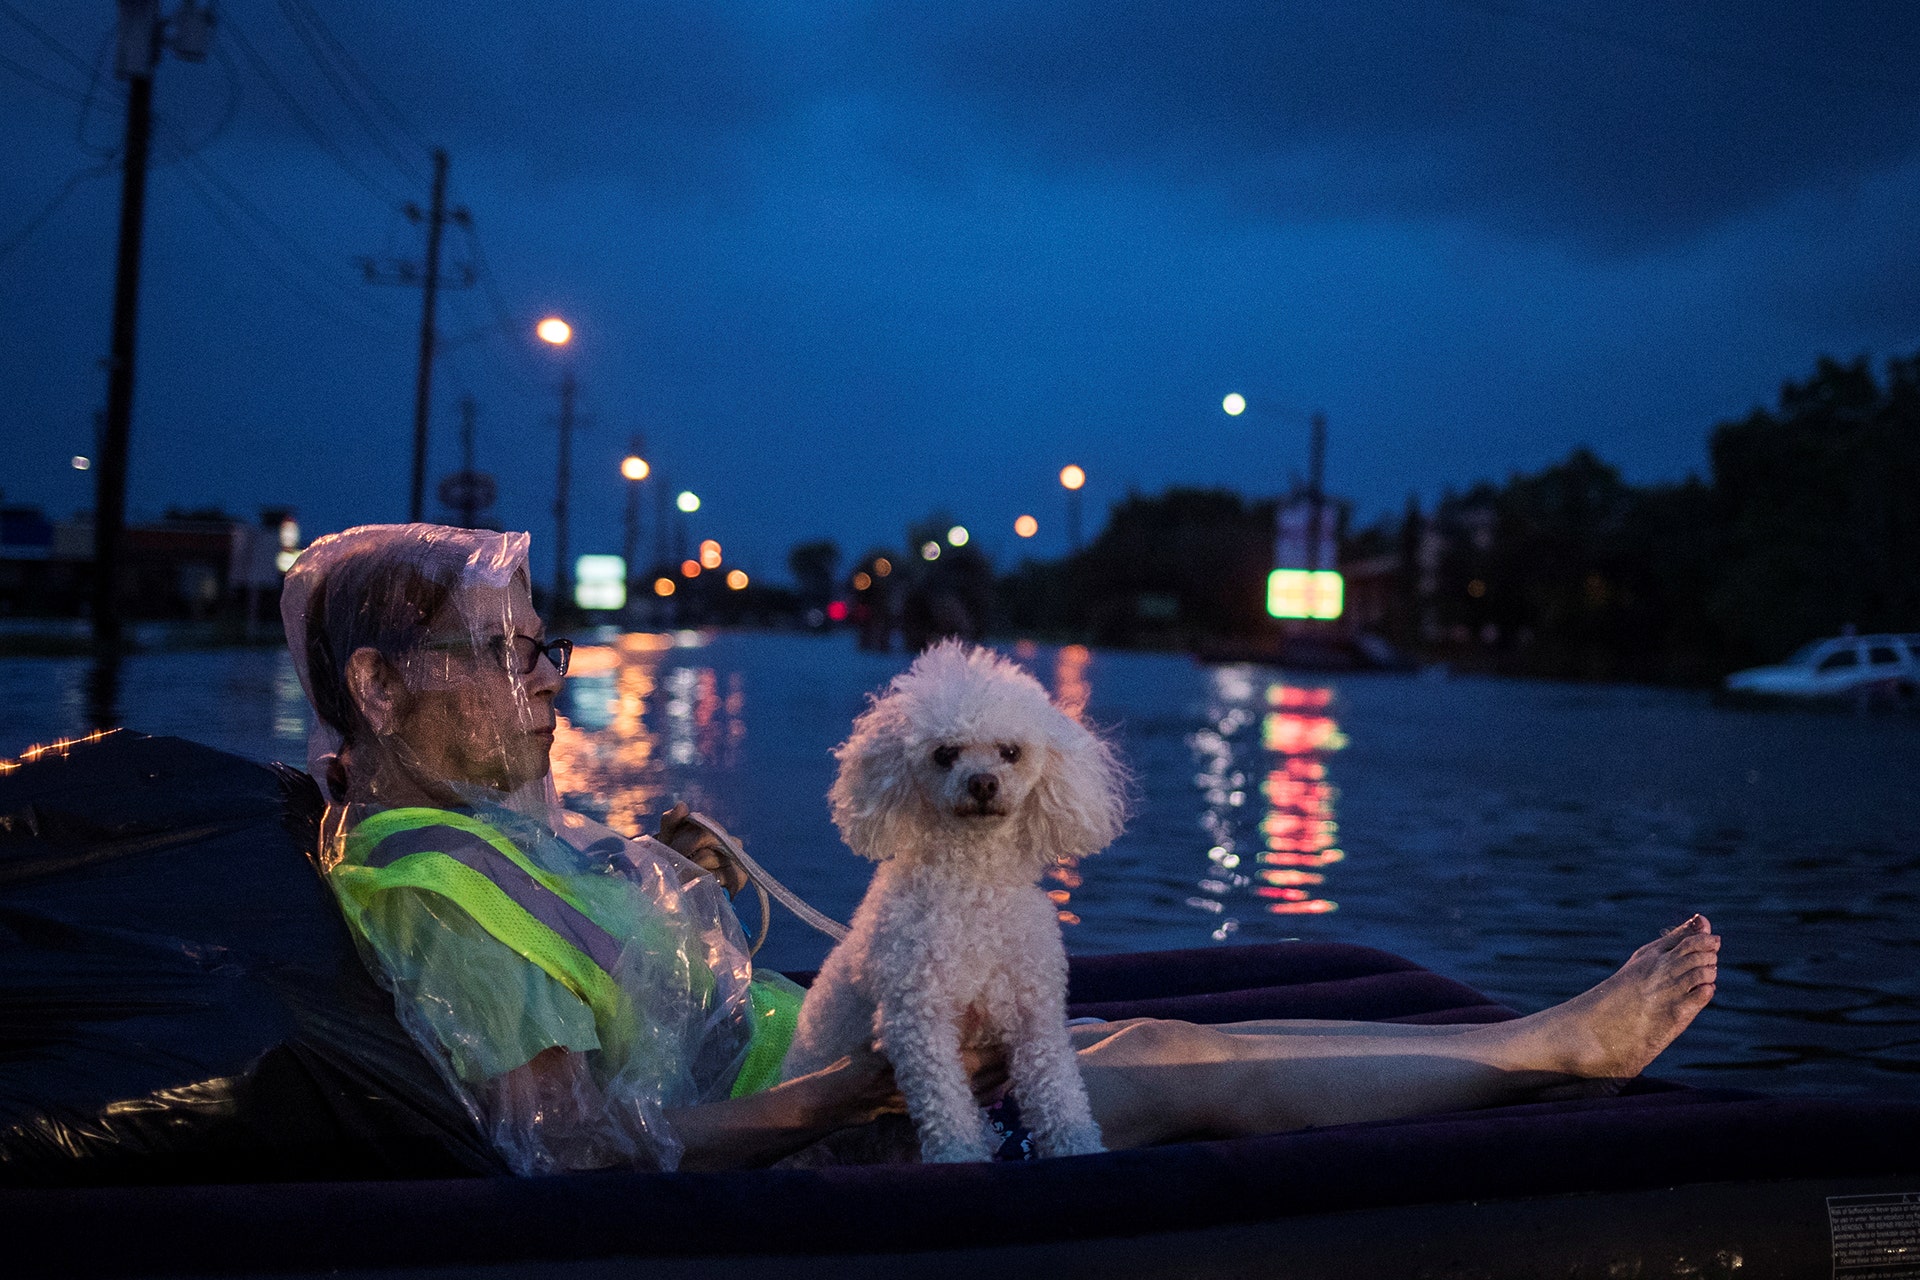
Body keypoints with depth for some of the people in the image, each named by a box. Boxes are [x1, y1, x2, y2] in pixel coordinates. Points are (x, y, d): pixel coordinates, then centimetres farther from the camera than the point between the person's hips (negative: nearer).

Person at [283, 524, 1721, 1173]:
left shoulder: (491, 820, 9)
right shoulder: (435, 877, -23)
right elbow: (582, 1149, -27)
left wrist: (681, 891, 4)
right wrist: (870, 1086, -26)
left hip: (791, 1053, 10)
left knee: (1159, 1040, 5)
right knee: (1203, 1077, -7)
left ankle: (1561, 1035, 11)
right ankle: (1564, 1044, 8)